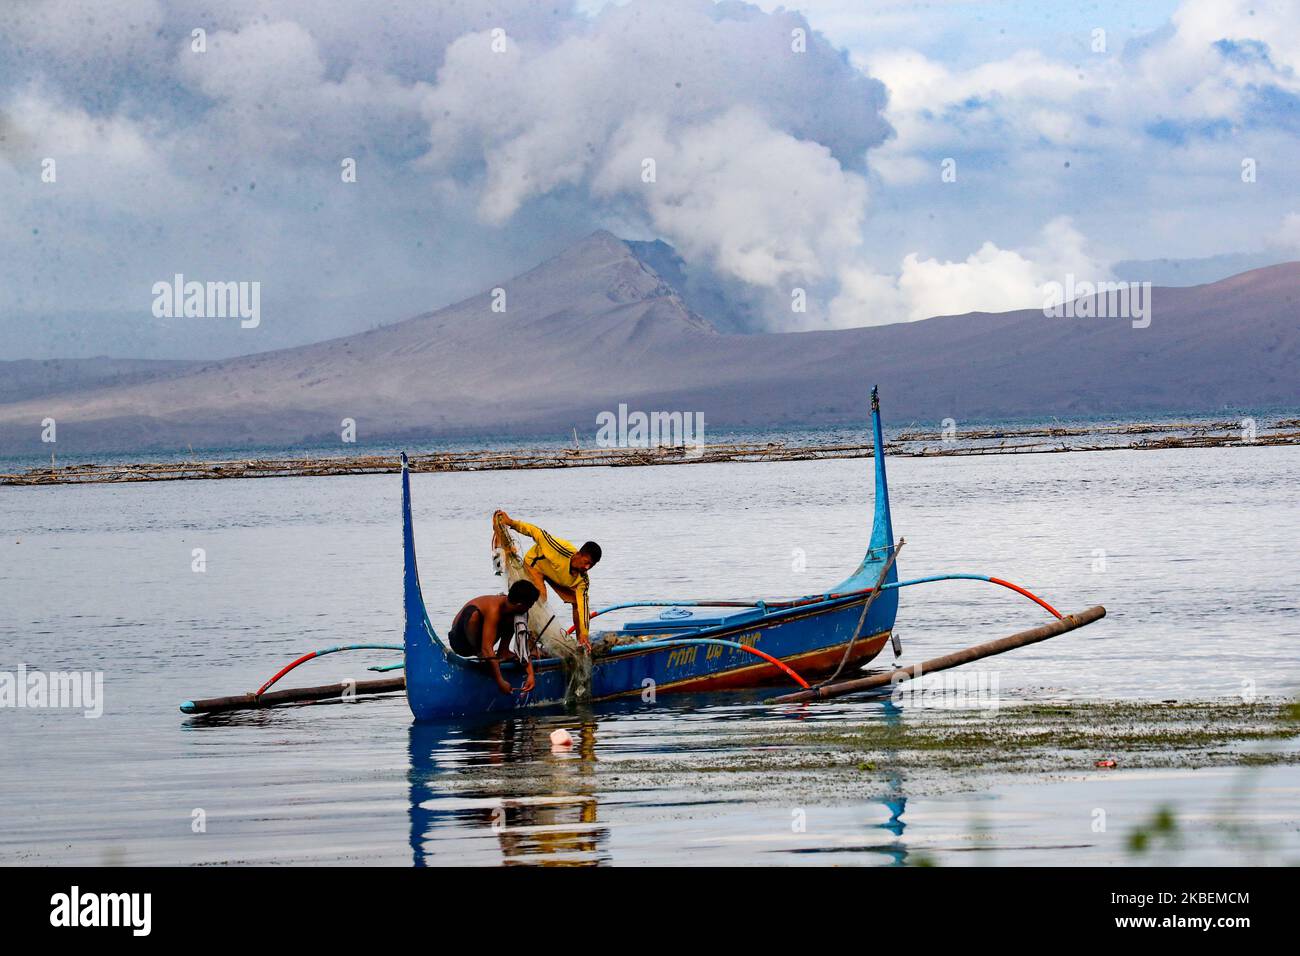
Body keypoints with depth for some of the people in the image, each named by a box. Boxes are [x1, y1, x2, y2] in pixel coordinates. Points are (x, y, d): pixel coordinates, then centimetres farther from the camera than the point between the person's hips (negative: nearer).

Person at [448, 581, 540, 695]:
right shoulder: (494, 609, -33)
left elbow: (523, 644, -7)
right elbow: (487, 648, -39)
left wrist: (530, 674, -19)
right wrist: (500, 681, -41)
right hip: (461, 641, -7)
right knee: (473, 612, -37)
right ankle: (480, 653, -19)